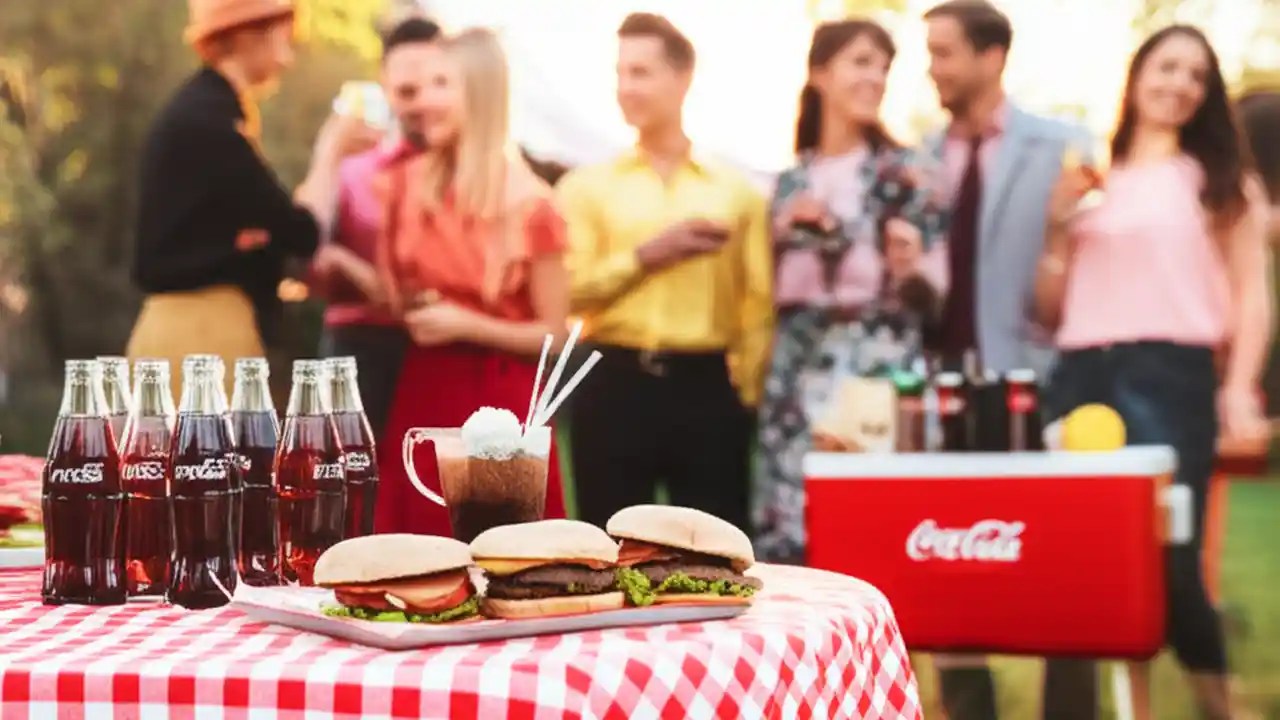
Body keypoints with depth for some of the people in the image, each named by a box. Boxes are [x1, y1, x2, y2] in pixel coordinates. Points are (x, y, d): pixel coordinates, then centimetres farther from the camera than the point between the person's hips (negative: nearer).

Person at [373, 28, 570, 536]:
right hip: (421, 396, 4)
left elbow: (553, 334, -6)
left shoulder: (529, 205, -9)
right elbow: (393, 295, 14)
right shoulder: (405, 184, 5)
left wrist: (466, 326, -15)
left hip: (499, 405, -4)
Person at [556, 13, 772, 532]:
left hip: (705, 386, 0)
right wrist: (647, 255, -12)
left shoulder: (734, 190, 8)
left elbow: (758, 303, 4)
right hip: (615, 385, 0)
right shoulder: (588, 186, 7)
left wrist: (747, 392, -4)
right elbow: (568, 289, -5)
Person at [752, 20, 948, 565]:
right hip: (800, 370, 4)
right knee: (789, 518, -1)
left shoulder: (903, 172, 3)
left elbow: (933, 282, 0)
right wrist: (786, 232, -1)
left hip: (878, 365, -3)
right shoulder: (790, 182, 13)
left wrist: (911, 267, -21)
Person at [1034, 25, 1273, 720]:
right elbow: (1050, 310, 18)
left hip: (1170, 374, -3)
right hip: (1081, 376, 3)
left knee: (1167, 551, -11)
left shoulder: (1220, 178, 14)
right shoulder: (1092, 181, 19)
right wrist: (1059, 226, 4)